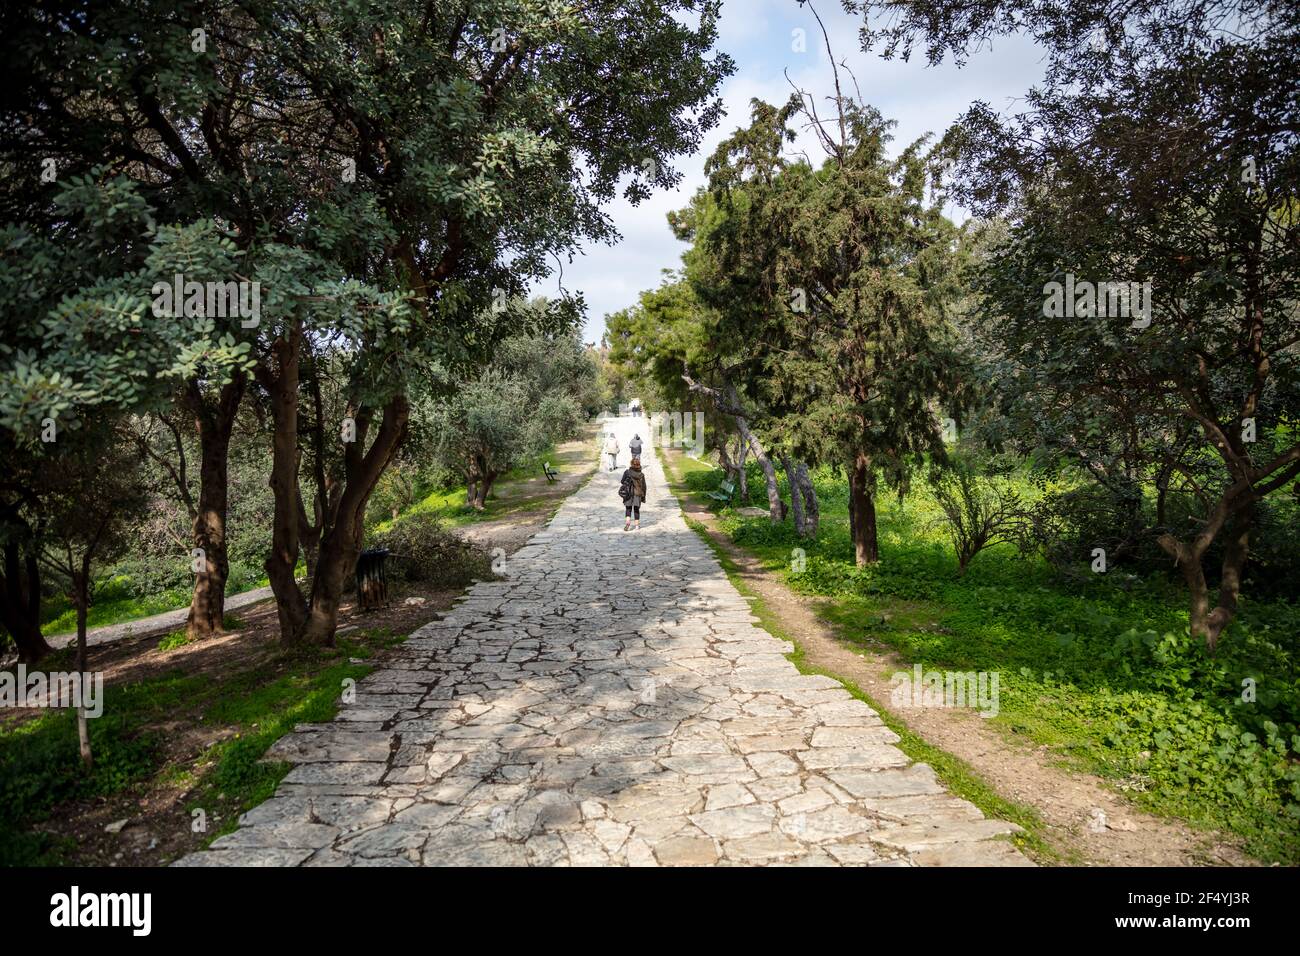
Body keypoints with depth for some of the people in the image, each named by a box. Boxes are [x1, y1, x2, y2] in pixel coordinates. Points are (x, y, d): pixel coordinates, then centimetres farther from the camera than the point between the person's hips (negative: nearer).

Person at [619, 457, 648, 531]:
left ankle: (627, 521, -12)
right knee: (636, 510, 11)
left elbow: (622, 482, -3)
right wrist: (643, 497, 9)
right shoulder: (641, 475, -4)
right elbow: (643, 486, 1)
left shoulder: (627, 472, -7)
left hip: (628, 494, -1)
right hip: (638, 494, 1)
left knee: (628, 508, 10)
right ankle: (637, 526, 13)